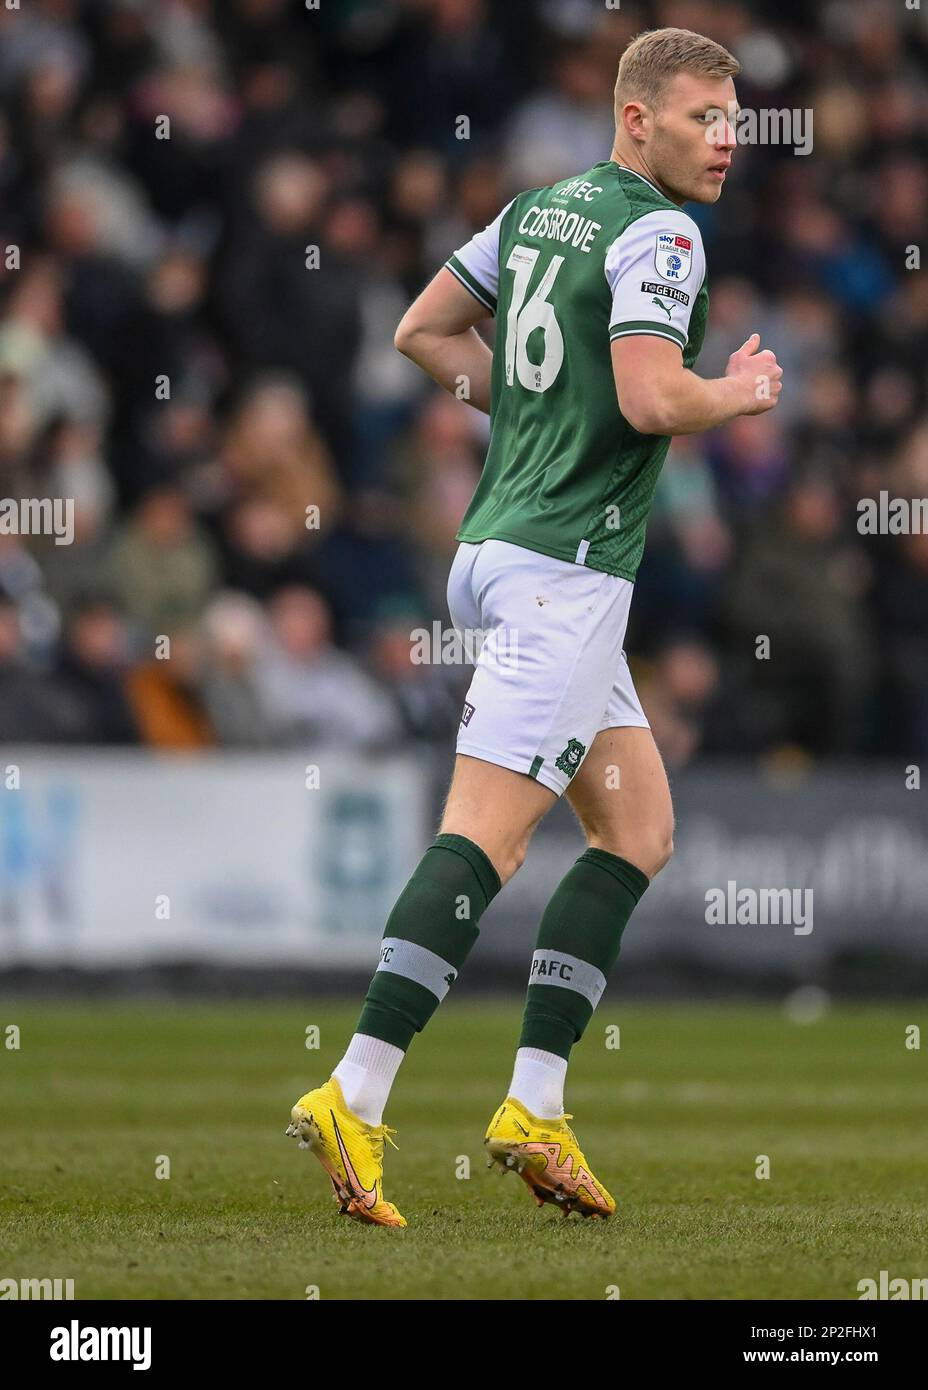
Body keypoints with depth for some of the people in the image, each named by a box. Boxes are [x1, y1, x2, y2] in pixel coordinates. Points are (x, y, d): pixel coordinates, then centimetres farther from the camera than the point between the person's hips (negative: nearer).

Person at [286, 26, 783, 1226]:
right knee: (483, 838, -14)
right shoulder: (660, 233, -11)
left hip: (498, 547, 10)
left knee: (640, 828, 12)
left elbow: (423, 331, 22)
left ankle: (534, 1107, 6)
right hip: (565, 568, -10)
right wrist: (740, 395, -4)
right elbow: (652, 399, -23)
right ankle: (352, 1101, -20)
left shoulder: (538, 210, 15)